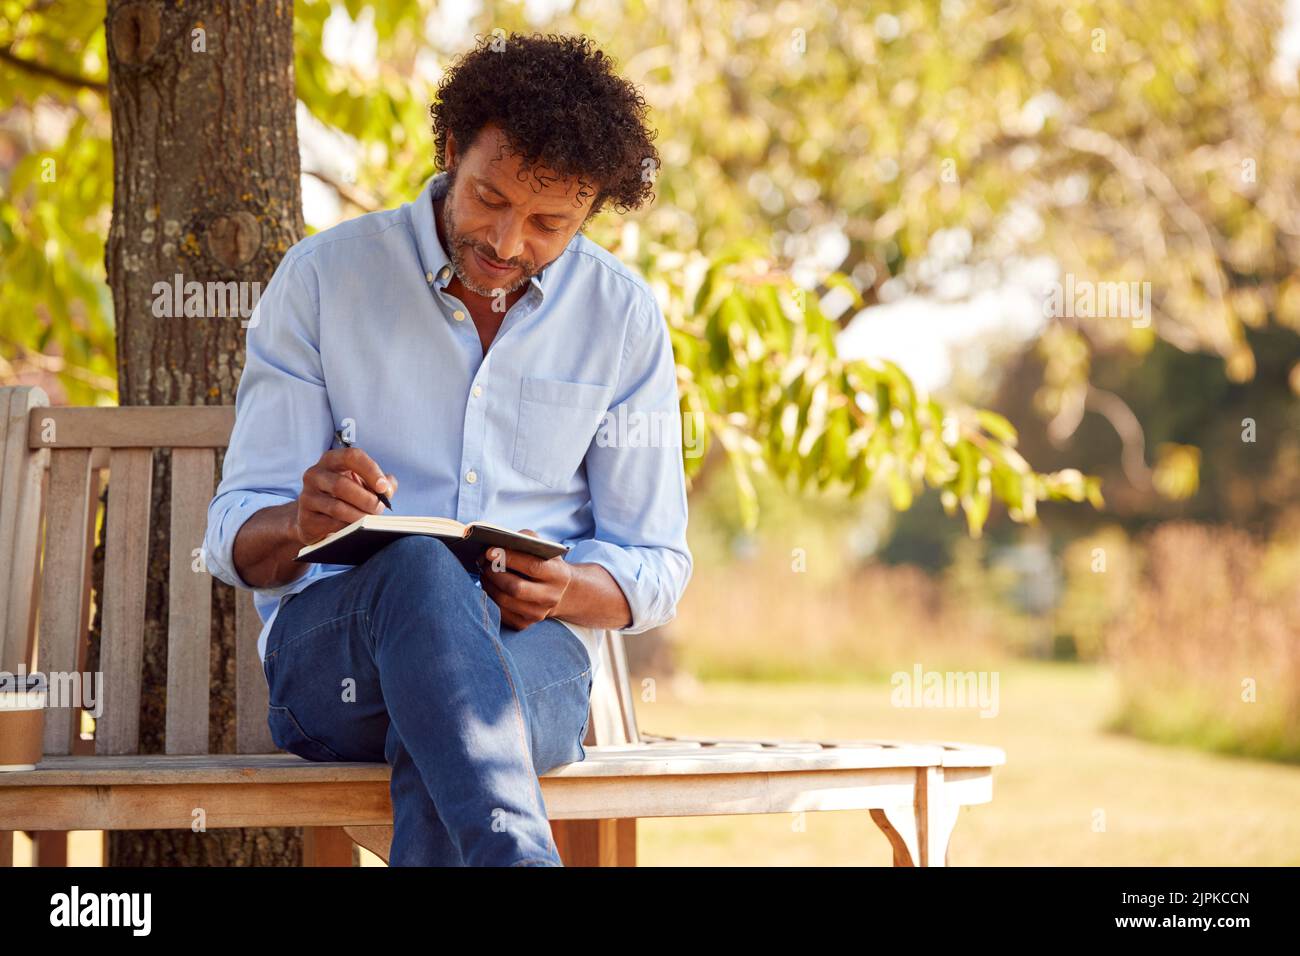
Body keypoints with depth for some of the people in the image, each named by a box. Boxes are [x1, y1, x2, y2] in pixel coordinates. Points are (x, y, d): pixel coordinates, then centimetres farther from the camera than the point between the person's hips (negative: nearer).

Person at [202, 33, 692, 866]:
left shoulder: (625, 319, 8)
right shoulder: (323, 277, 4)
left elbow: (656, 565, 12)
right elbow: (237, 539, 3)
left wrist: (567, 592, -13)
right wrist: (303, 525, -23)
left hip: (533, 651, 1)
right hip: (329, 653, -1)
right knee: (421, 570, -40)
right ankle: (516, 857, -60)